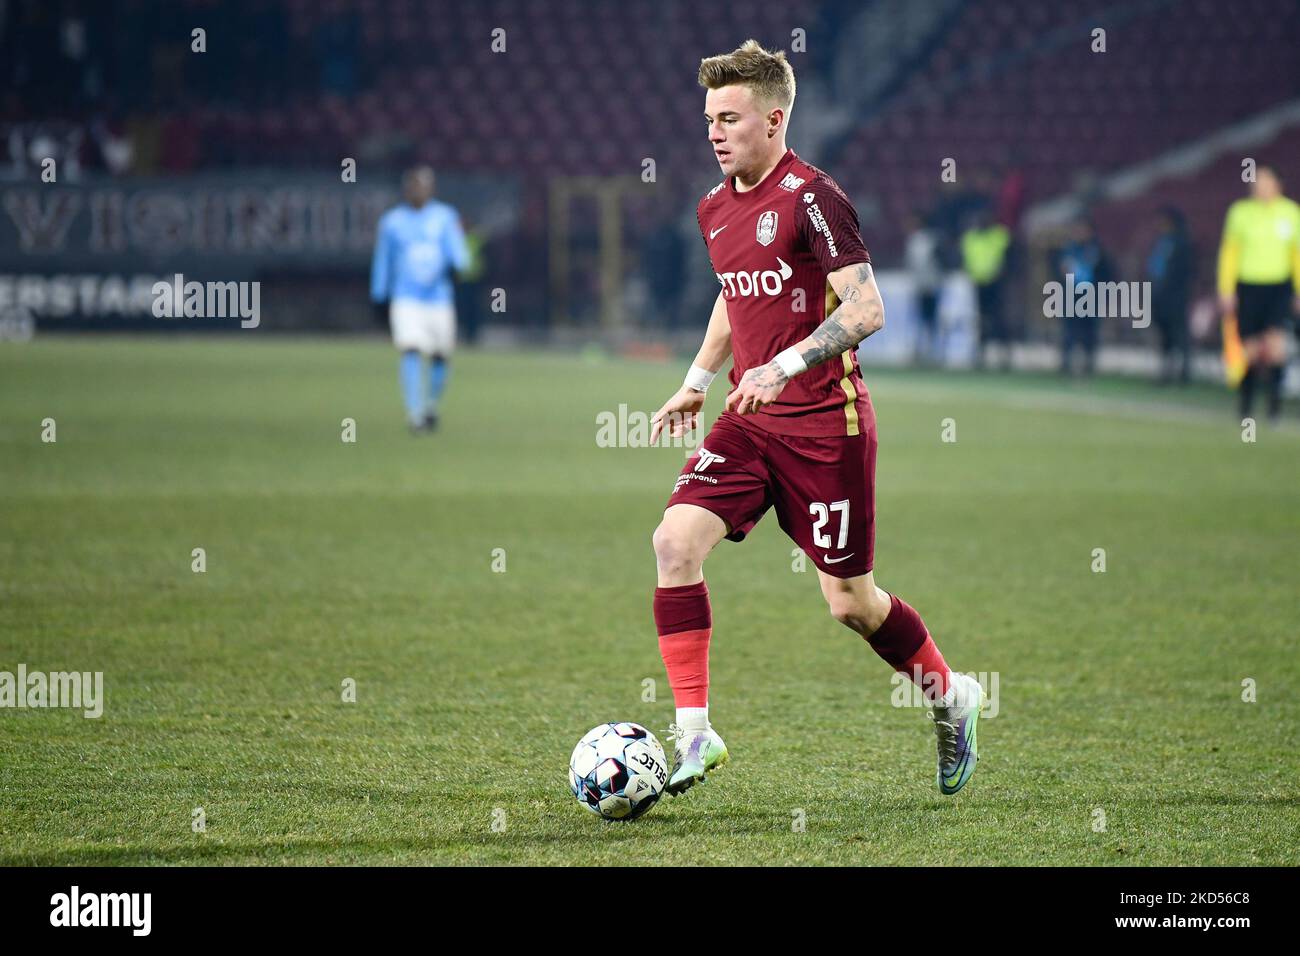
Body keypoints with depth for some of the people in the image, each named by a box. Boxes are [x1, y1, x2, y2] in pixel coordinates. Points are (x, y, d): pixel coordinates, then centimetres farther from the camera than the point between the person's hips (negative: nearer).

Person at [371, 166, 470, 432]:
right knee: (411, 351, -20)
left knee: (439, 357, 8)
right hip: (406, 299, -2)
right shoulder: (392, 221, 5)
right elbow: (382, 261, 13)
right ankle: (415, 413, -24)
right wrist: (379, 297, 14)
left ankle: (431, 406, 33)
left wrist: (457, 264, -27)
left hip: (439, 298, 2)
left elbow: (457, 252, -4)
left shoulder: (444, 217, 5)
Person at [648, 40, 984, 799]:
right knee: (676, 540, -15)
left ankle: (950, 696, 31)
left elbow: (867, 309, -21)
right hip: (751, 422, 7)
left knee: (850, 602, 3)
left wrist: (786, 364, -29)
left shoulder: (810, 197, -15)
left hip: (826, 425, -7)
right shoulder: (715, 209, 10)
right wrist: (698, 382, 23)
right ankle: (694, 734, -11)